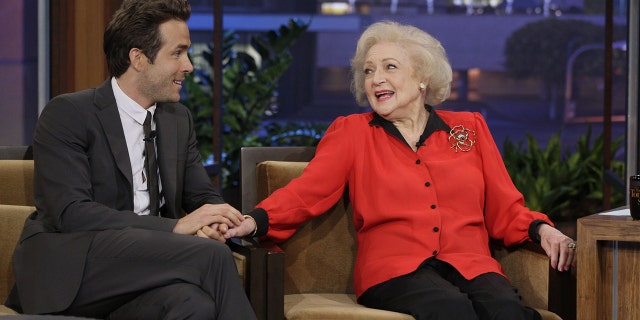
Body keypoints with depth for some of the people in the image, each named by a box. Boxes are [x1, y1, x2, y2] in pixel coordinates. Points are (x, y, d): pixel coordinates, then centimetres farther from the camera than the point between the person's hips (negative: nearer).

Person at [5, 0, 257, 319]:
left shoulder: (179, 119, 14)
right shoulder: (67, 114, -6)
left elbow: (203, 196, 17)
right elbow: (71, 213, -17)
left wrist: (210, 224, -10)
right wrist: (176, 226, -23)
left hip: (146, 263, 5)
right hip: (70, 272, -5)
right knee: (211, 255, -29)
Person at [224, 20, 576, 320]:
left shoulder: (469, 127, 21)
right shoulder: (351, 132, 17)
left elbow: (505, 210, 18)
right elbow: (306, 191, 2)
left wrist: (540, 229, -3)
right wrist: (253, 221, -16)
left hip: (471, 265, 2)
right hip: (395, 270, -2)